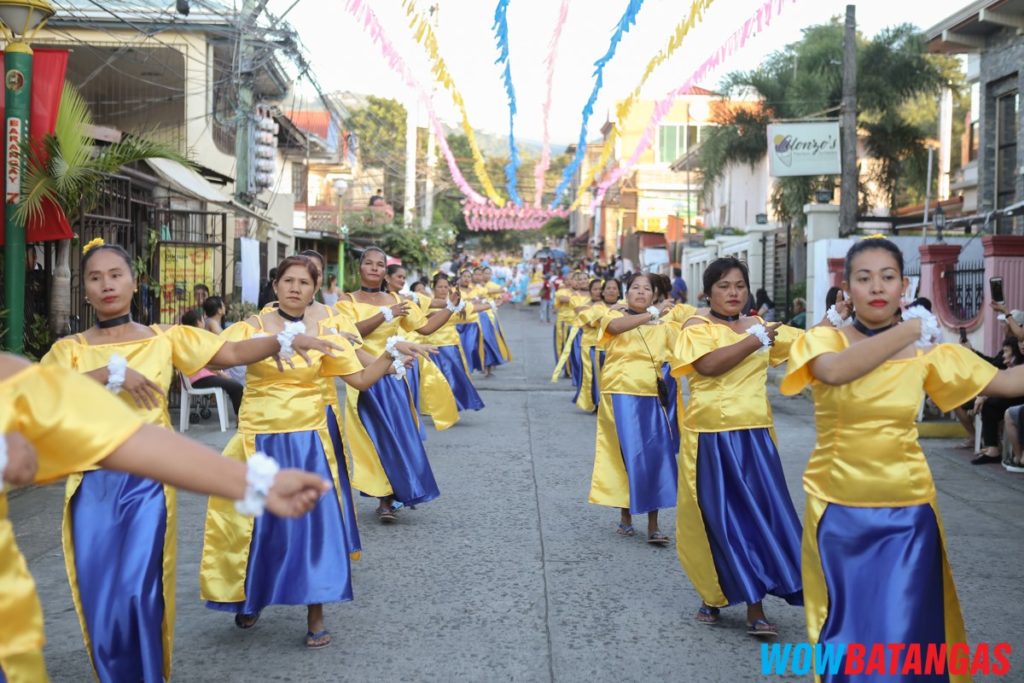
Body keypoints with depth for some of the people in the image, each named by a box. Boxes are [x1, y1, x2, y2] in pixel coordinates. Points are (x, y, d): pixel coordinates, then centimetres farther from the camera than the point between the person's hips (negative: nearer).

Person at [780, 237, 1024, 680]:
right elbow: (834, 371, -31)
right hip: (838, 510, -1)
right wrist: (909, 329, -29)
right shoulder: (825, 339, -7)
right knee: (845, 631, 12)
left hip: (907, 513, 1)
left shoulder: (927, 351, 0)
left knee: (902, 635, -1)